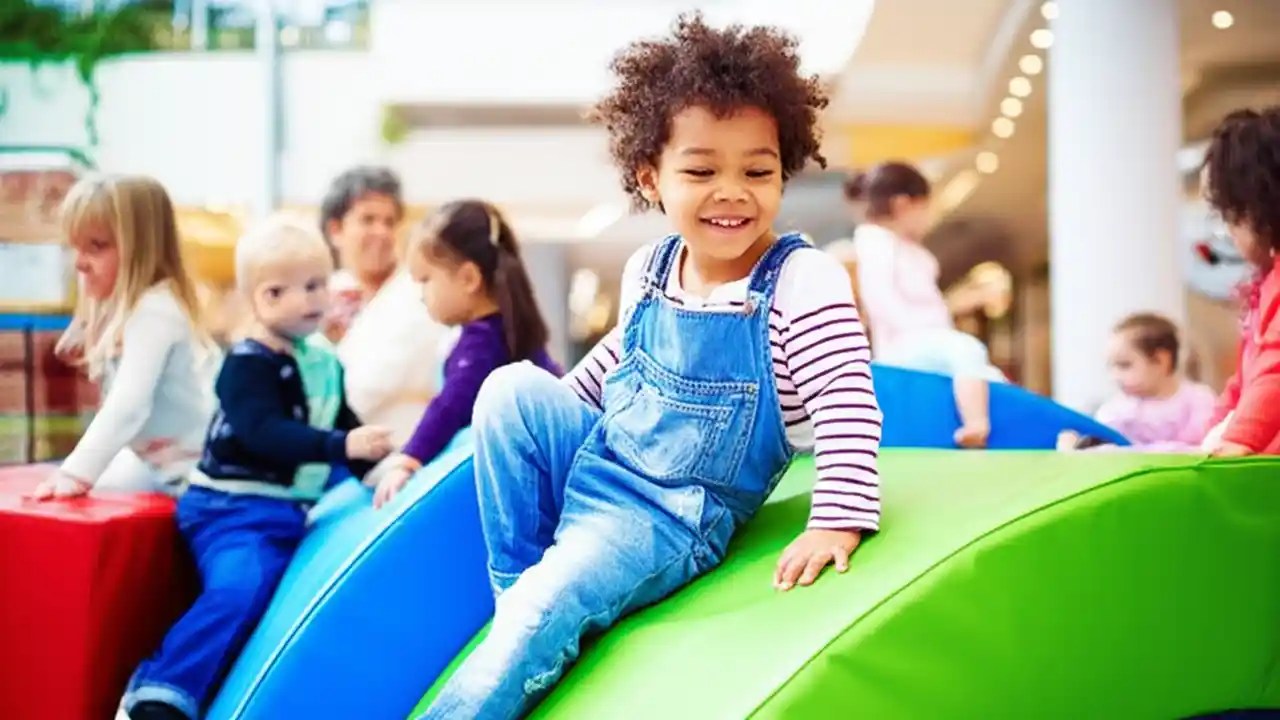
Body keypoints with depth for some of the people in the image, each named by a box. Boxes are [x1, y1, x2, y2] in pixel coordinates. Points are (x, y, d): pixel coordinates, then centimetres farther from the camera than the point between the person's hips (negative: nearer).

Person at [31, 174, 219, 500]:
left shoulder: (154, 311, -21)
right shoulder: (125, 305, 11)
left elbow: (128, 405, -31)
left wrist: (78, 472, -36)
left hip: (190, 470, -10)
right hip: (154, 460, 10)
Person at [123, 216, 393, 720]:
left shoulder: (324, 361, 12)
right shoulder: (247, 363, -12)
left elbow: (344, 424, 25)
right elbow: (265, 433, -27)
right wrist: (341, 447, -35)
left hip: (292, 510, 8)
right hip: (236, 507, -8)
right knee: (238, 588, -29)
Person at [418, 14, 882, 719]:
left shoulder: (803, 280, -18)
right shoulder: (647, 270, 0)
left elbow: (849, 407, -22)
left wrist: (837, 523, -30)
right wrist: (548, 422, 21)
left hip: (673, 516, -6)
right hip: (591, 465, 6)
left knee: (546, 610, -27)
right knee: (512, 386, -16)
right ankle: (515, 583, -6)